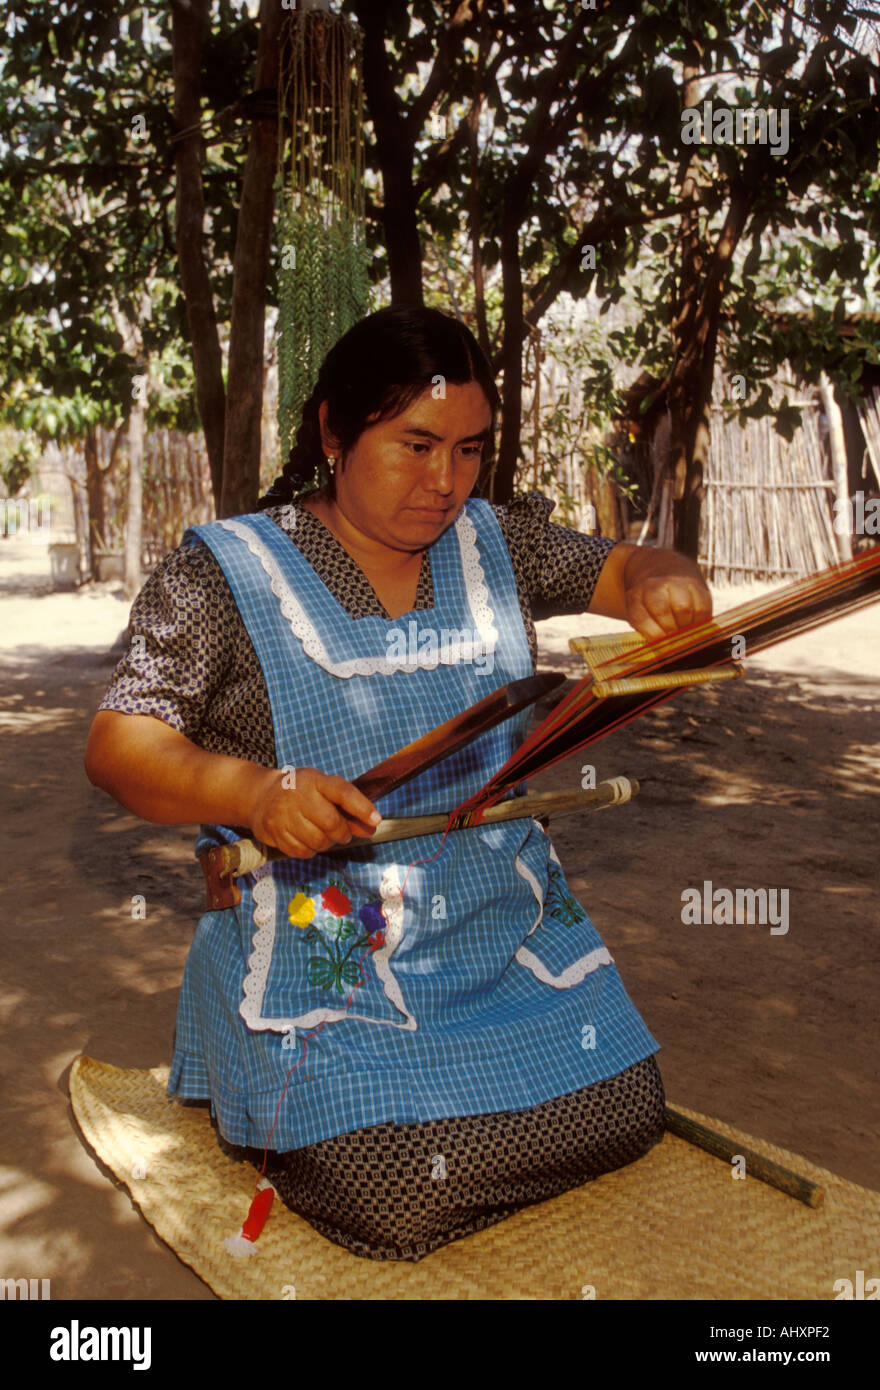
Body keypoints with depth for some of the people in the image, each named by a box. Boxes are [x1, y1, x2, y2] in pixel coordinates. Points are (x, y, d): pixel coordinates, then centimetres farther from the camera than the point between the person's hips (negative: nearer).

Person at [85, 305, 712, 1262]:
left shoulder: (498, 542, 7)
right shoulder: (220, 572, -7)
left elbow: (626, 571, 11)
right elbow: (116, 744, -12)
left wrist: (662, 587, -15)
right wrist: (253, 790, -33)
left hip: (508, 925, 6)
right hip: (321, 949, -5)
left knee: (622, 1118, 0)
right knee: (402, 1199, -18)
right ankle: (274, 1108, 16)